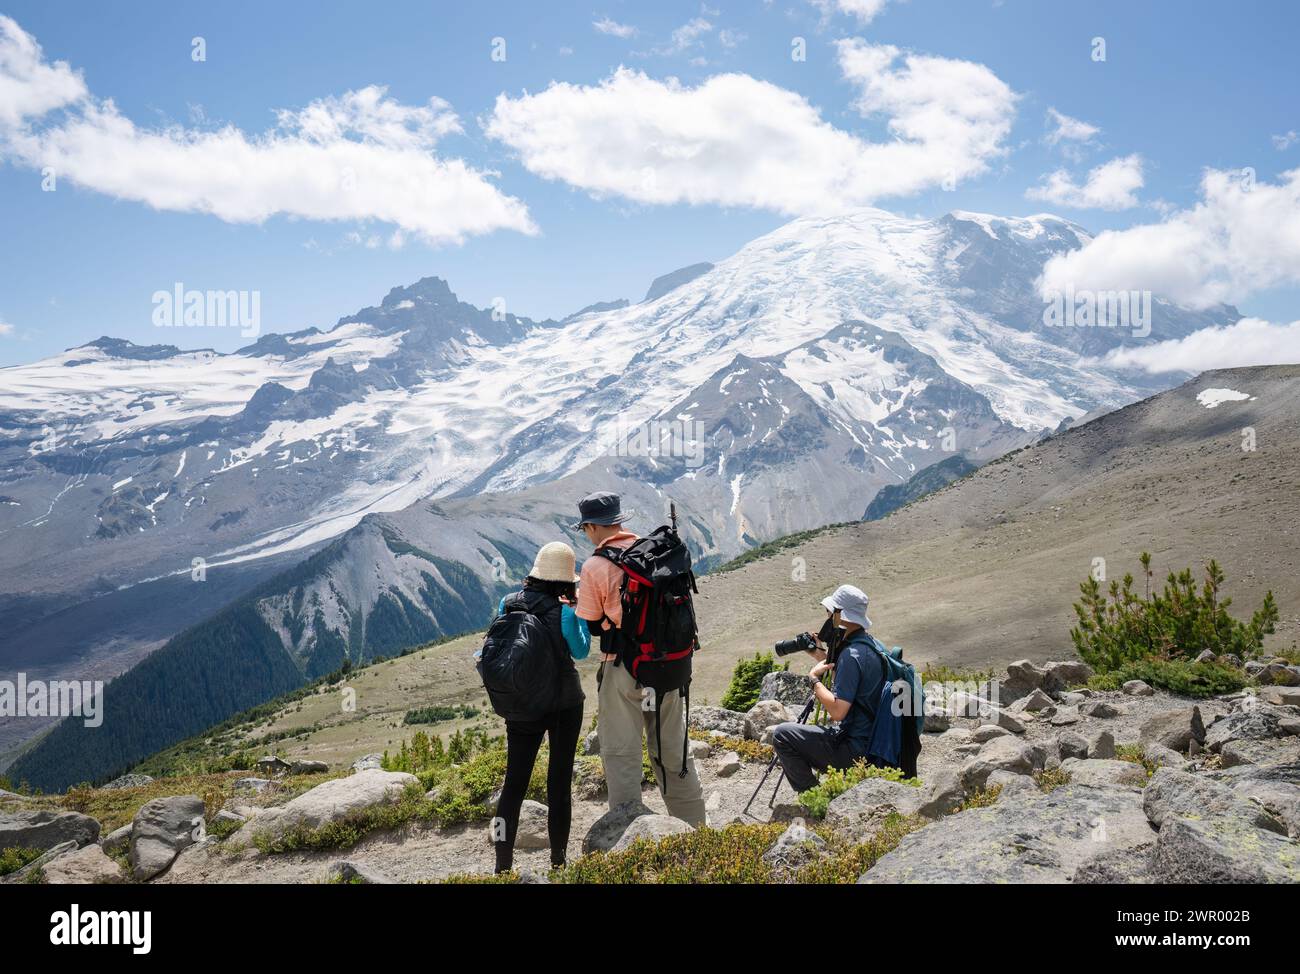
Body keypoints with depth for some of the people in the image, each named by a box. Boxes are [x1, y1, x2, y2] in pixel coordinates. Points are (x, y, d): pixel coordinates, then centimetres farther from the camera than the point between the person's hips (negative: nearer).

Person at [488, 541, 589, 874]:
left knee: (514, 781, 9)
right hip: (564, 703, -3)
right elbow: (580, 651, -2)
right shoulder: (563, 611, -17)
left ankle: (503, 864, 11)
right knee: (559, 780, 9)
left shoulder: (508, 603, -5)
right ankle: (558, 860, 17)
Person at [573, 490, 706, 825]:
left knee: (621, 753, 4)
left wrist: (579, 600, 15)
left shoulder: (595, 566, -11)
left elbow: (590, 627, -5)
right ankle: (692, 824, 27)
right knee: (672, 745, 18)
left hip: (623, 667, -5)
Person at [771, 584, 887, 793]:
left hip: (854, 751, -10)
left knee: (782, 734, -8)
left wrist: (814, 678, -14)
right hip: (871, 743, 10)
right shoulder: (871, 646, 8)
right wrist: (822, 656, 15)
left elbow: (837, 711, -26)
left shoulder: (852, 655, -21)